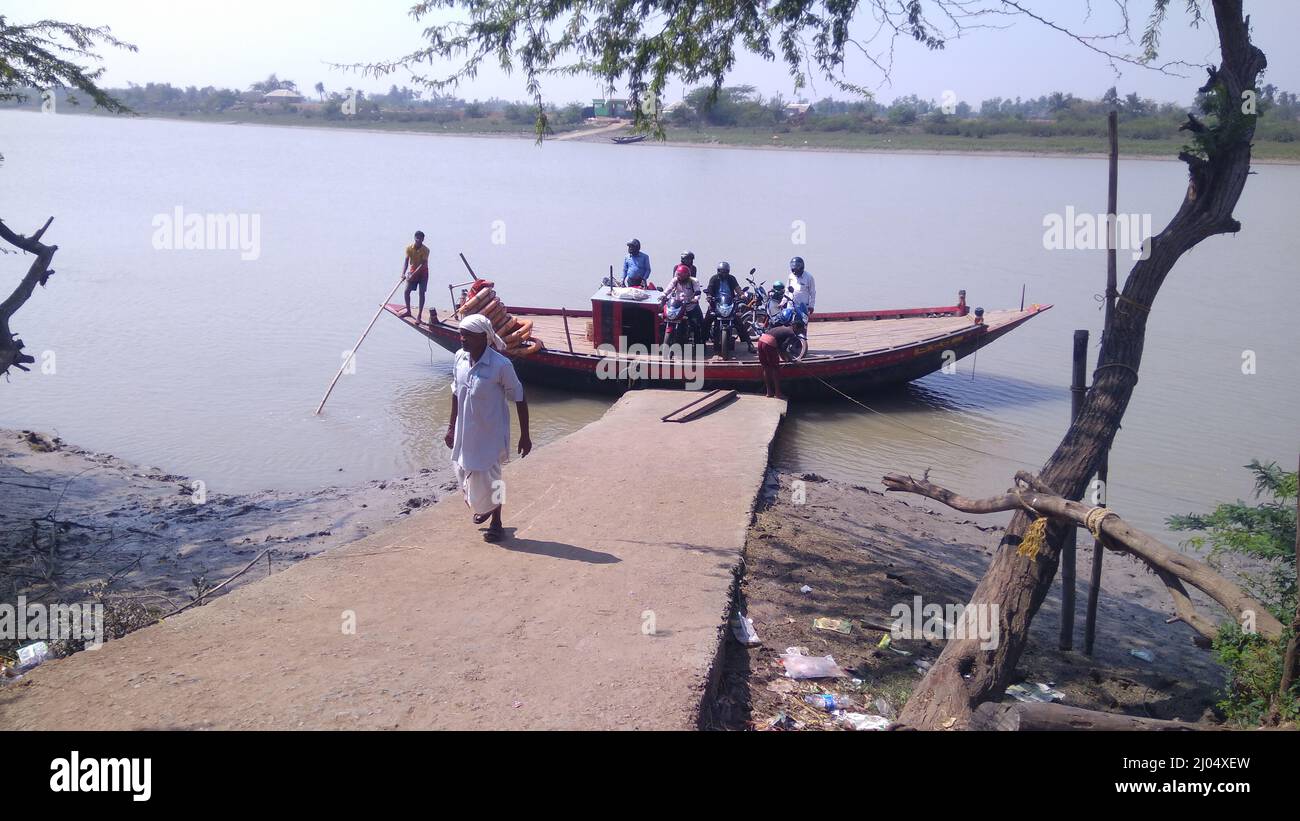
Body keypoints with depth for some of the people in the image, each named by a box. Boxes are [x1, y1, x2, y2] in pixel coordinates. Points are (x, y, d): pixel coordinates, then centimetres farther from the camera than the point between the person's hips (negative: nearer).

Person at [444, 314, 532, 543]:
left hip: (490, 434, -6)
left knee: (487, 478, 5)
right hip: (465, 432, 6)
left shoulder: (500, 365, -23)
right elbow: (456, 393, 8)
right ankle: (483, 506, 51)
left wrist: (525, 436, -11)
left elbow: (519, 399, -14)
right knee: (466, 472, 21)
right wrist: (452, 427, 13)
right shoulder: (460, 357, -6)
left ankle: (496, 522, 30)